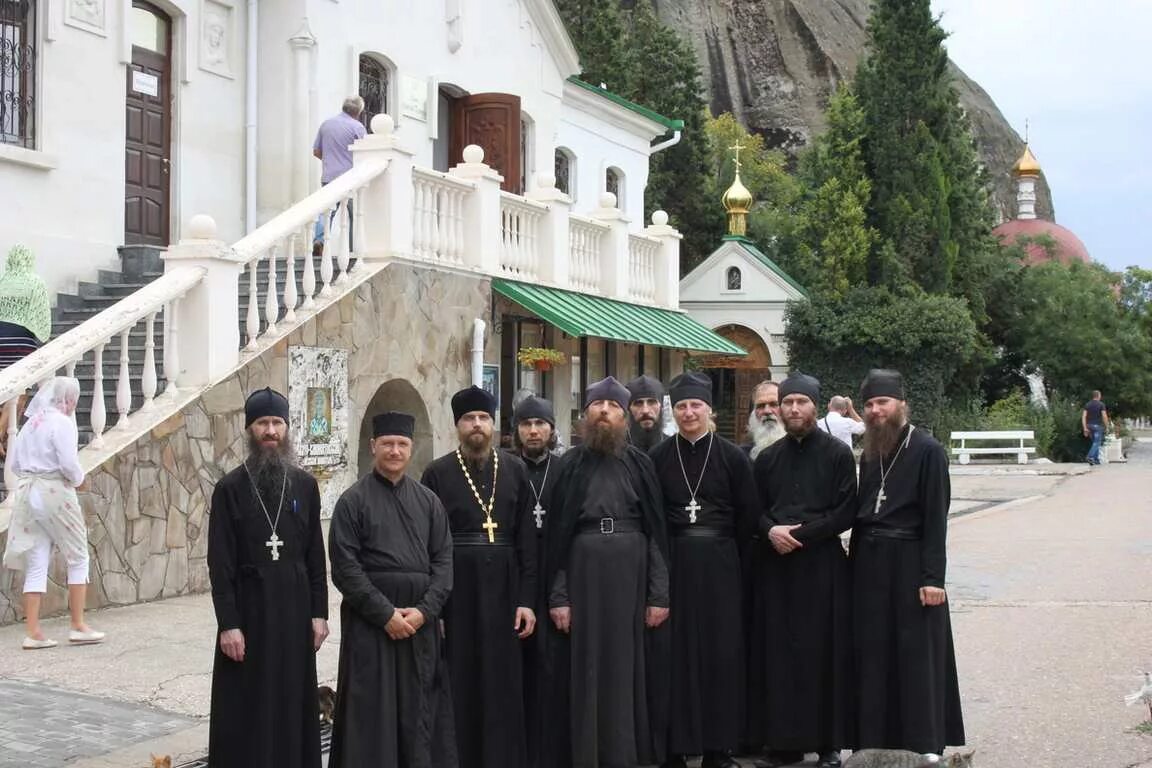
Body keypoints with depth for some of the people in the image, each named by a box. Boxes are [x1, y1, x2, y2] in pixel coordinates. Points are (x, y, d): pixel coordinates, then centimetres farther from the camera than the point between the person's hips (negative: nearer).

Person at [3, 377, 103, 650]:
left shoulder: (31, 423, 12)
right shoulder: (62, 423, -11)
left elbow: (14, 463, 13)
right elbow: (69, 464, -17)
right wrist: (79, 479, 2)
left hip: (26, 492, 7)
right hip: (55, 492, -7)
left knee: (36, 565, 8)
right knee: (78, 558, 7)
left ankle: (33, 632, 4)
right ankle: (78, 626, 8)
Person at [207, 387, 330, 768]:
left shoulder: (305, 485, 5)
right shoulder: (230, 488, -4)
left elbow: (316, 555, 7)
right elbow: (220, 563, -6)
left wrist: (319, 612, 2)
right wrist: (228, 623, -12)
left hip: (295, 605, 3)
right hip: (248, 607, -3)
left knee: (293, 701, 8)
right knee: (247, 708, 2)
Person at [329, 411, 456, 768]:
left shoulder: (428, 501, 10)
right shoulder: (353, 501, -2)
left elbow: (444, 560, 6)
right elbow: (345, 567, -8)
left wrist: (424, 610, -8)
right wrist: (386, 614, -13)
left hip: (420, 620, 3)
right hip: (369, 622, -3)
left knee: (420, 711, 7)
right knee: (371, 712, -1)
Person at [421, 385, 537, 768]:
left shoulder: (514, 470, 6)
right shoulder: (437, 473, 0)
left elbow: (527, 538, 4)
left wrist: (527, 599, -2)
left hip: (503, 587, 2)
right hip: (455, 589, -2)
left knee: (503, 684, 5)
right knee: (460, 686, 3)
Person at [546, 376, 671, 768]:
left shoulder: (640, 463, 6)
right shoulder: (571, 464, 6)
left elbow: (656, 532, 3)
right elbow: (557, 534, 3)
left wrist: (659, 594, -4)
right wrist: (557, 596, -4)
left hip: (631, 572, 0)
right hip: (583, 572, 0)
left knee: (629, 663, 4)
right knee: (586, 665, 3)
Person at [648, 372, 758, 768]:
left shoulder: (731, 456, 1)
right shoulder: (658, 457, 2)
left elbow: (748, 513, 5)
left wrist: (725, 551, 5)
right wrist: (663, 553, 1)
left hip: (719, 563, 0)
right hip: (672, 561, 0)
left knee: (721, 648, 3)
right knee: (676, 650, 1)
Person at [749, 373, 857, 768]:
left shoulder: (838, 454, -1)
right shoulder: (767, 457, 10)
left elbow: (845, 512, -6)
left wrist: (799, 533, -13)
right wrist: (771, 531, -10)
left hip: (823, 566, -3)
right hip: (776, 566, 4)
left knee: (824, 652, 0)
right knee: (779, 652, 3)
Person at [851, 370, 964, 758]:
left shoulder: (927, 450, -9)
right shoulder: (870, 454, 11)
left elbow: (936, 518, -13)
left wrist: (932, 577, -17)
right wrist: (855, 563, 9)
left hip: (909, 565, -6)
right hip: (870, 565, 6)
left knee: (916, 654, 0)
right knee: (872, 652, 9)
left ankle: (923, 743, 9)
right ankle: (875, 739, 17)